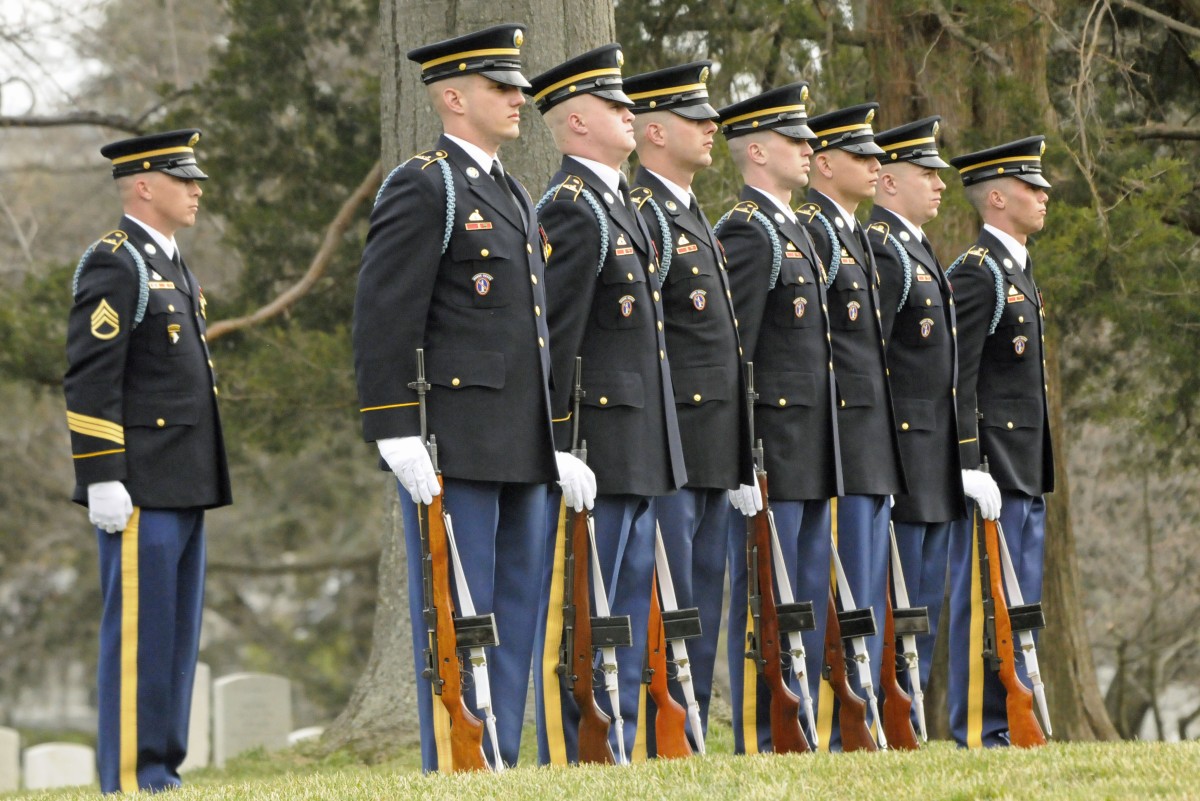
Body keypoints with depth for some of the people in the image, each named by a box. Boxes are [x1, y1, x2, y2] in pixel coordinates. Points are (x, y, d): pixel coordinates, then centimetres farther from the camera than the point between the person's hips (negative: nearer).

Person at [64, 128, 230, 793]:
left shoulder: (169, 265, 20)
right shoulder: (113, 264, -11)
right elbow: (89, 381, -17)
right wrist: (102, 480, -22)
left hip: (181, 488, 10)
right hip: (139, 488, -10)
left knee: (175, 633, 10)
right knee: (137, 630, -8)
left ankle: (161, 770, 14)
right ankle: (129, 780, -7)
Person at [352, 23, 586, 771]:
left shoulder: (513, 196, 20)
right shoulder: (422, 188, -8)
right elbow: (383, 319, -14)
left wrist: (555, 441, 19)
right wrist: (397, 435, -19)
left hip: (520, 449, 9)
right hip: (452, 446, -9)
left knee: (516, 610, 9)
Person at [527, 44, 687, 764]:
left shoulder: (618, 201, 18)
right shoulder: (572, 210, -13)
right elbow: (556, 337, -17)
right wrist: (560, 453, -20)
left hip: (639, 451, 10)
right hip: (598, 443, -10)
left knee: (630, 607, 11)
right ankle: (570, 767, -5)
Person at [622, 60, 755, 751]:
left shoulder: (693, 219, 21)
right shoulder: (639, 216, -10)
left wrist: (740, 459, 21)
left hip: (714, 455, 10)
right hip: (666, 456, -10)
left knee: (702, 619, 10)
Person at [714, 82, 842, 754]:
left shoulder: (795, 232, 20)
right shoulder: (748, 232, -11)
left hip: (811, 460, 10)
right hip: (772, 445, -10)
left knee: (810, 601, 10)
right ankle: (758, 744, -4)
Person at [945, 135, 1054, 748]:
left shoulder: (1017, 271, 19)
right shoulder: (976, 272, -12)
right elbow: (956, 379, -17)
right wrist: (972, 468, -22)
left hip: (1025, 467, 10)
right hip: (992, 463, -10)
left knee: (1020, 602, 10)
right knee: (983, 600, -7)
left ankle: (1013, 724, 14)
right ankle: (977, 731, -6)